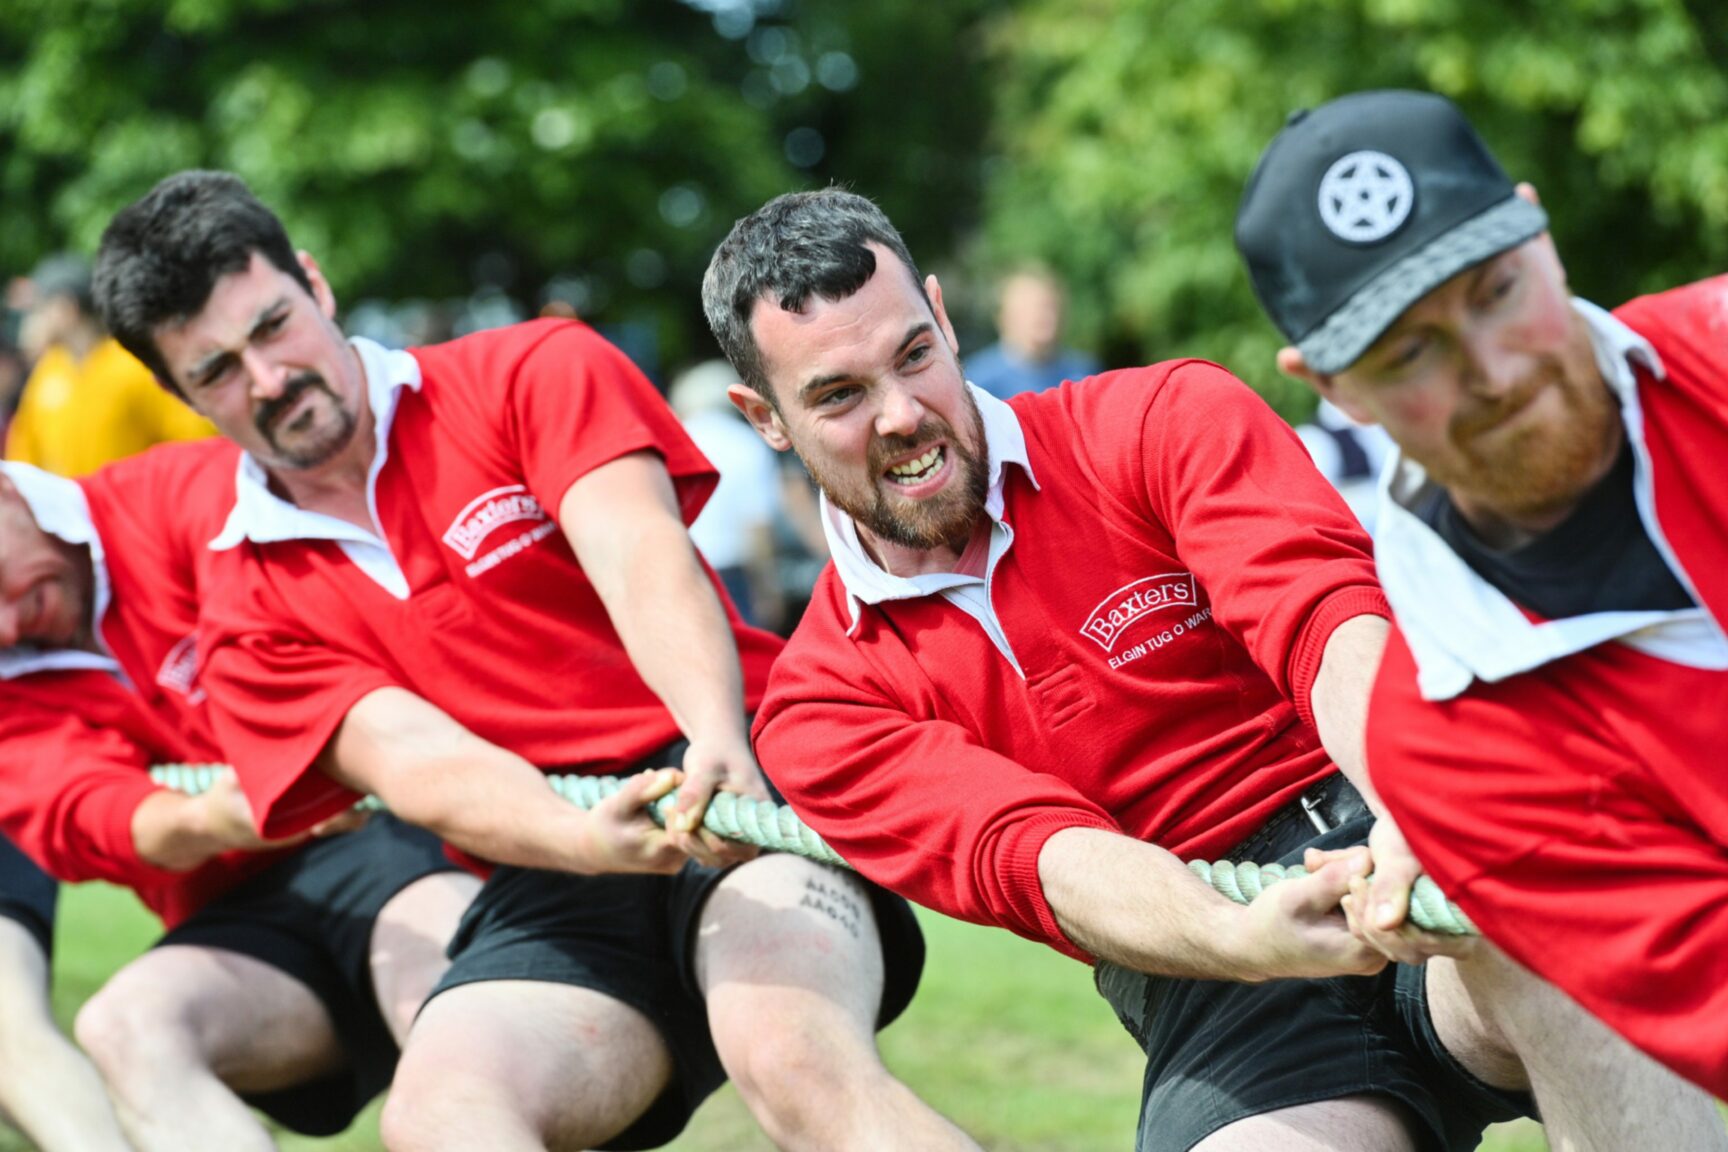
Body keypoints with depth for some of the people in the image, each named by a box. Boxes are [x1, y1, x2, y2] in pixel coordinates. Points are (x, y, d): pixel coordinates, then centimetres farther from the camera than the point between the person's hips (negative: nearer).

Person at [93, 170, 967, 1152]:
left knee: (793, 1053, -36)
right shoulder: (254, 621, 11)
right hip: (550, 883, 3)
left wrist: (721, 744, -33)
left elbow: (641, 554, -11)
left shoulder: (539, 372, 7)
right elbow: (418, 761, -7)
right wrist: (587, 839, -30)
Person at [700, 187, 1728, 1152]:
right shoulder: (825, 709, 6)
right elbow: (1029, 855, -11)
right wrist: (1239, 940, -33)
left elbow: (1331, 615, -12)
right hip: (1208, 975, 1)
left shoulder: (1171, 420, 5)